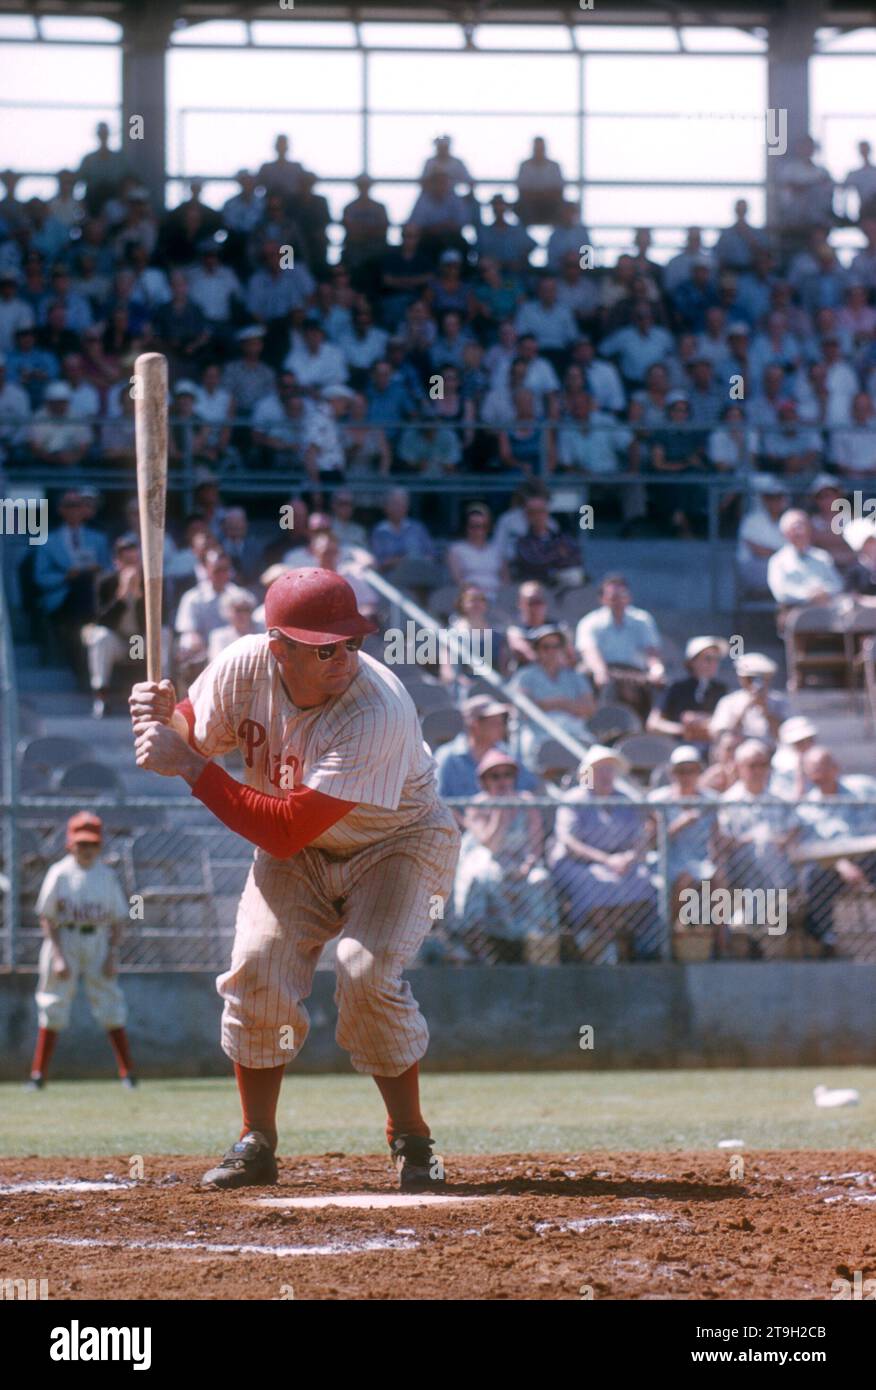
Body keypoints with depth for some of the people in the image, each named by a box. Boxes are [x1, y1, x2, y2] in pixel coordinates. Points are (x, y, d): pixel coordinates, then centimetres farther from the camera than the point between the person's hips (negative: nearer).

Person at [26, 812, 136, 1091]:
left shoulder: (106, 875, 4)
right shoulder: (59, 874, -3)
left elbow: (117, 920, 8)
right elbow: (46, 918, -3)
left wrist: (113, 955, -3)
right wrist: (57, 957, -11)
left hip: (99, 943, 1)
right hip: (64, 940, -1)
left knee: (111, 1010, -1)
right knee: (53, 1010, -1)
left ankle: (127, 1073, 4)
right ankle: (38, 1074, 5)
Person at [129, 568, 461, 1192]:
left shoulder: (376, 711, -37)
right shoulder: (244, 668, -20)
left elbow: (284, 831, -37)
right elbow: (198, 736, 2)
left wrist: (190, 767, -36)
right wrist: (164, 718, -22)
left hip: (397, 843, -5)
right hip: (299, 855, 5)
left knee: (368, 973, -26)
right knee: (256, 972, -14)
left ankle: (411, 1141, -7)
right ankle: (256, 1145, 4)